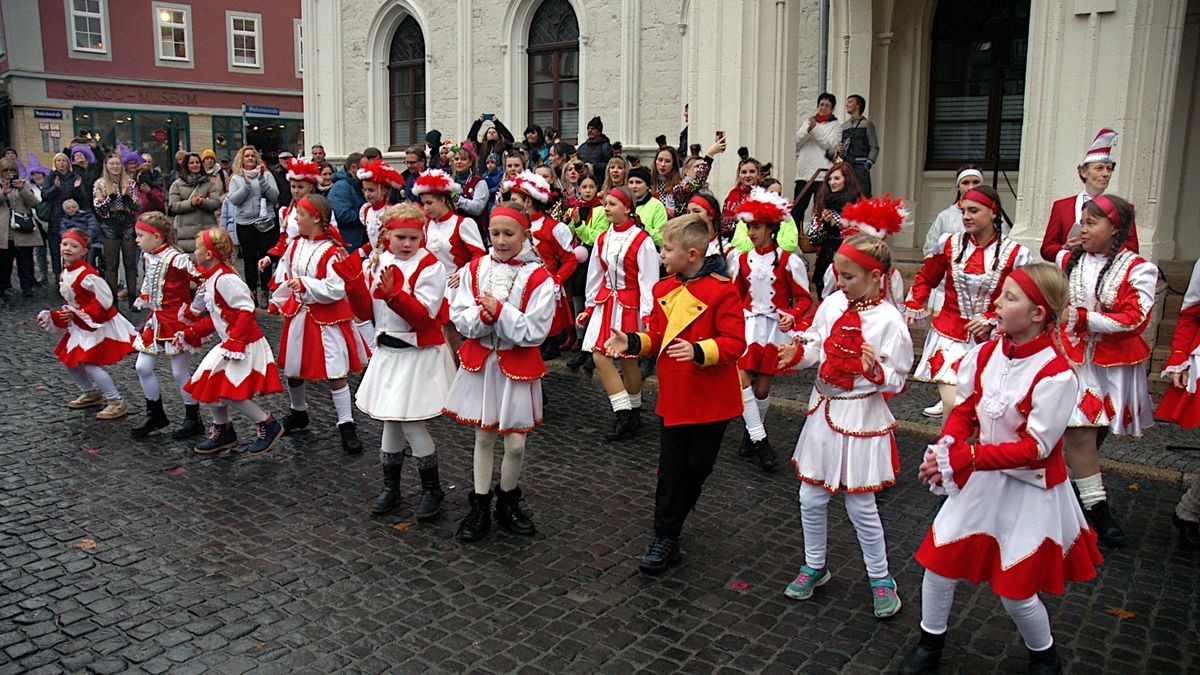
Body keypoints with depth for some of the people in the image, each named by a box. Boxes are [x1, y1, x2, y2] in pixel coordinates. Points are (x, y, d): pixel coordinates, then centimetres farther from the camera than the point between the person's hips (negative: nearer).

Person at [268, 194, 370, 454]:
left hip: (327, 318, -7)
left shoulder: (331, 252, -18)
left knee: (335, 373, -4)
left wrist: (304, 285, -25)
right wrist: (279, 303, 15)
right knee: (292, 370, 18)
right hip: (298, 314, 7)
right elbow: (285, 276, 16)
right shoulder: (295, 245, 3)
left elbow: (335, 290, -23)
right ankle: (298, 413, 41)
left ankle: (346, 425, 6)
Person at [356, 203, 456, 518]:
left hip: (419, 353, -5)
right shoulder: (376, 262, 6)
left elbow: (423, 316, -18)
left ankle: (432, 489, 15)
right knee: (391, 420, 13)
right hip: (387, 351, 5)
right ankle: (390, 487, 29)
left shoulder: (429, 266, -11)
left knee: (411, 421, -4)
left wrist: (393, 294, -30)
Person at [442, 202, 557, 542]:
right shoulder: (475, 268, 1)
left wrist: (499, 311, -24)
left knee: (515, 442, 4)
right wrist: (482, 316, -22)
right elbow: (459, 317, -3)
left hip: (517, 365, -3)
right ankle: (480, 507, 27)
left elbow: (535, 331, -17)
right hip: (479, 361, 3)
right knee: (483, 437, 13)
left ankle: (508, 502, 29)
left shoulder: (538, 278, -11)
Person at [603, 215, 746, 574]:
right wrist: (631, 341, -8)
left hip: (710, 398, -4)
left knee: (698, 465, 12)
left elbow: (735, 342, -18)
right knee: (671, 468, 7)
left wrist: (699, 351, -33)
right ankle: (665, 538, 15)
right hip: (673, 396, 4)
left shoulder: (722, 291, -15)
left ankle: (670, 523, 35)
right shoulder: (663, 289, 5)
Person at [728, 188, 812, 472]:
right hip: (748, 324, 3)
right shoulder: (741, 260, 3)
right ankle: (760, 441, -7)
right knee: (740, 379, -14)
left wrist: (792, 317, -22)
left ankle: (752, 432, 29)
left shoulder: (788, 261, -8)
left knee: (762, 388, 5)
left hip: (776, 328, -2)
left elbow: (804, 299, -4)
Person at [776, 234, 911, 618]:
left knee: (860, 505, 6)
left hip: (861, 417, -5)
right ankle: (814, 566, 35)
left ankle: (881, 579, 28)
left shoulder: (889, 321, -16)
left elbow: (896, 382, -12)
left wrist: (876, 370, -32)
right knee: (811, 498, 13)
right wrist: (797, 352, -13)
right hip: (824, 410, 5)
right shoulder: (834, 303, -2)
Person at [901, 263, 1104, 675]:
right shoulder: (986, 354, -5)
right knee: (938, 561, 9)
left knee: (1015, 591, 6)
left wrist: (964, 457, -30)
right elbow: (964, 410, 3)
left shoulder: (1056, 375, -24)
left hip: (1028, 490, -5)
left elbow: (1034, 448, -24)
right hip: (980, 480, 6)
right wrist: (944, 451, -16)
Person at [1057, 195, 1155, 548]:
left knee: (1094, 432, 7)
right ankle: (1096, 508, 1)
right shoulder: (1067, 261, 4)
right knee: (1080, 432, -6)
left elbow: (1134, 319, -13)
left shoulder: (1137, 270, -5)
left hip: (1113, 365, -1)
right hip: (1071, 359, 1)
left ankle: (1072, 486, 25)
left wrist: (1084, 318, -15)